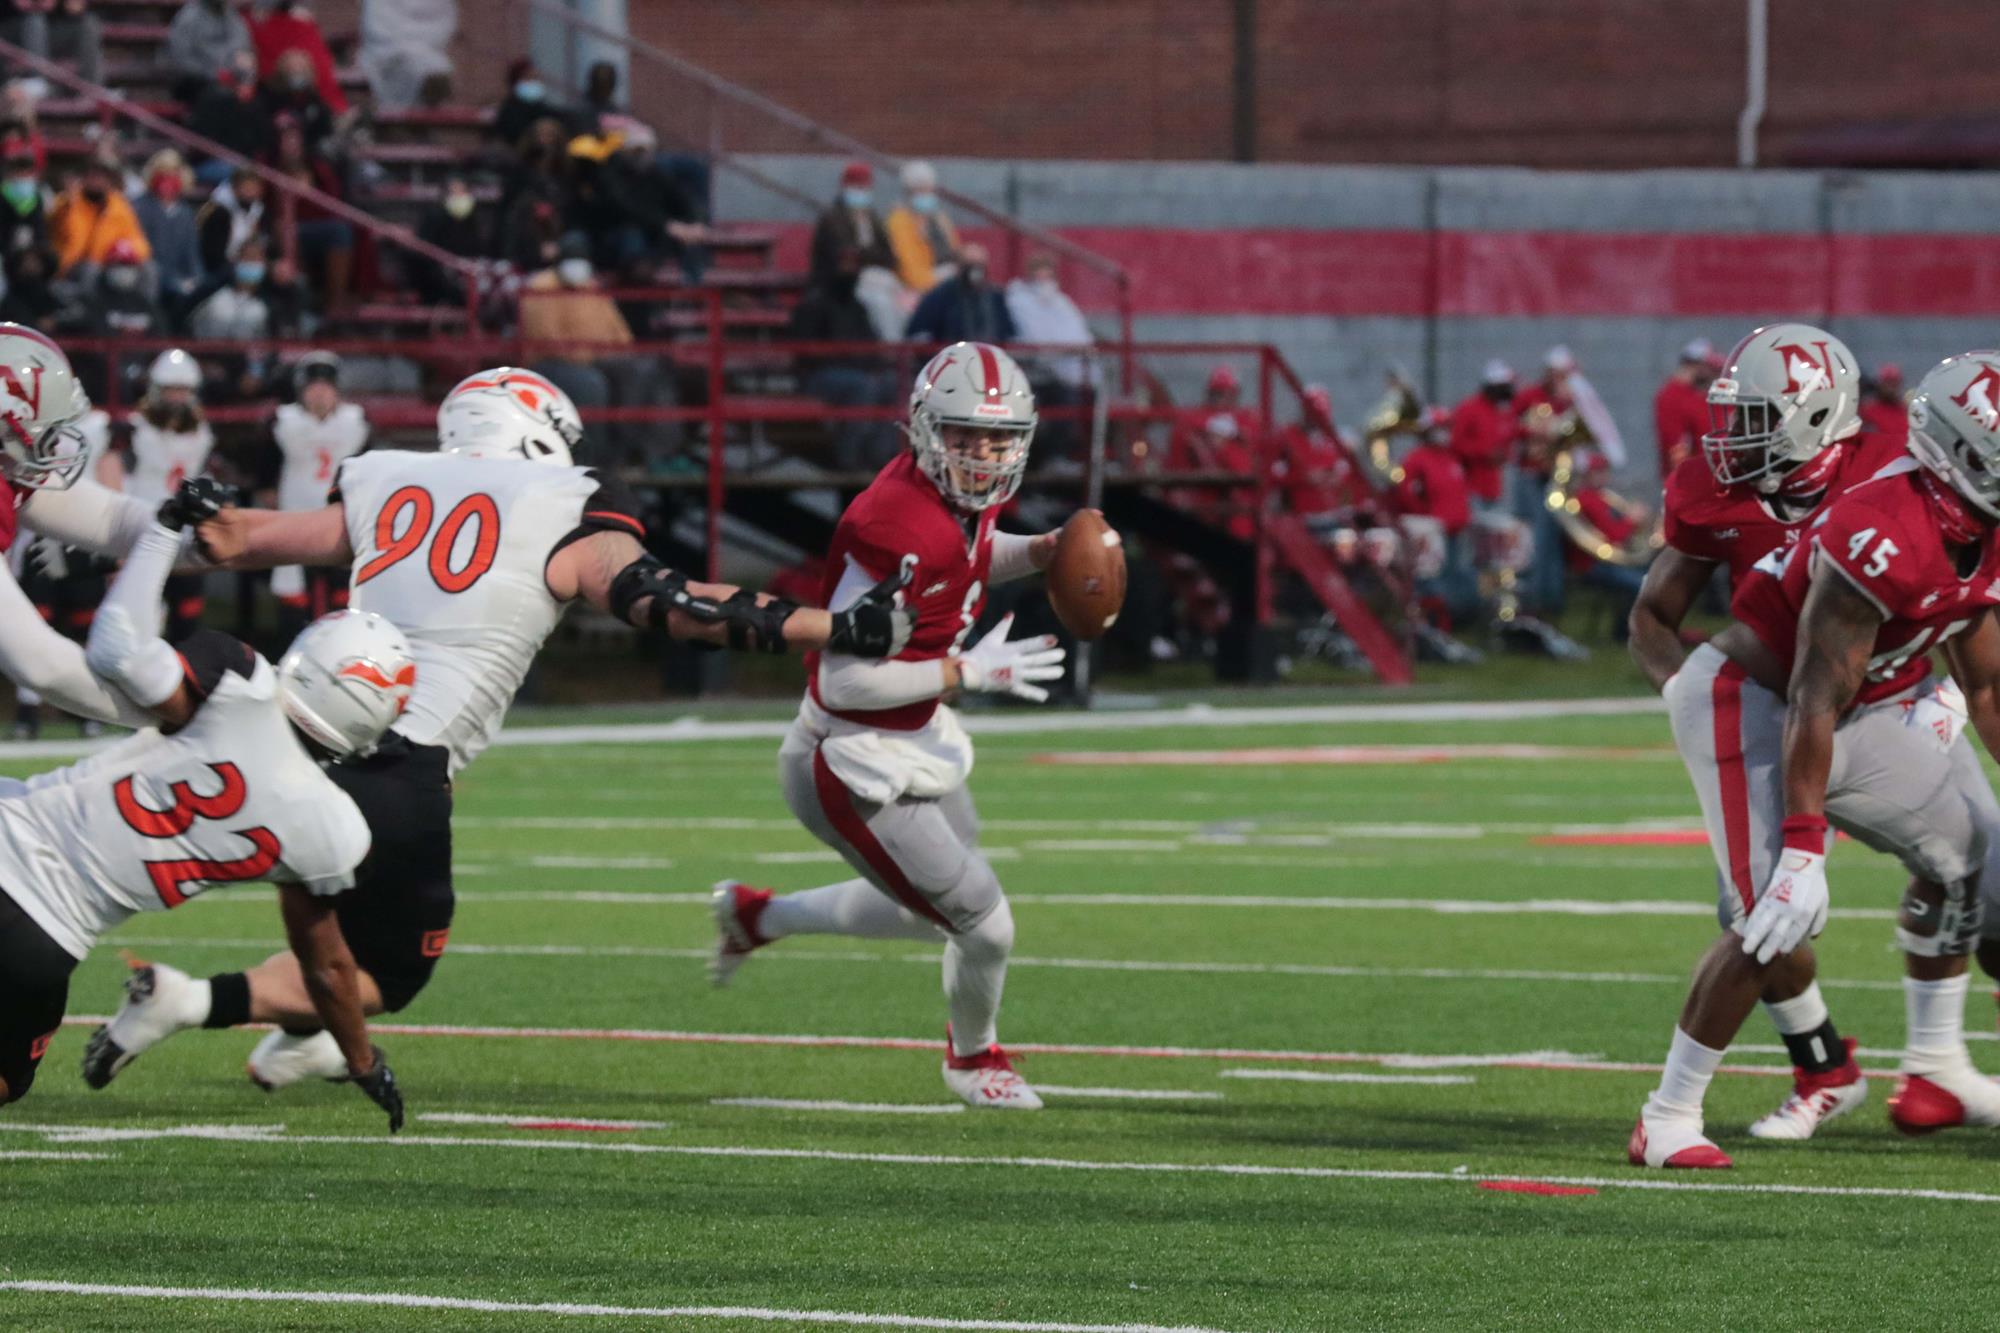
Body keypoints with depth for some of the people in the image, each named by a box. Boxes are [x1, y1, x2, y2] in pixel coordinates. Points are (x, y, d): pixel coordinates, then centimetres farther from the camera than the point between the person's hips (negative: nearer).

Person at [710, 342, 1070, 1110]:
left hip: (918, 745, 10)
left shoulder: (967, 493, -3)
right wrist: (970, 671, -25)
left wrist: (1045, 552, 2)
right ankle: (974, 1058, 31)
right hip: (857, 771, -10)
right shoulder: (896, 527, -31)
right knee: (985, 926, -1)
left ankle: (759, 917, 45)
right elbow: (846, 678, -30)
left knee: (932, 913, 27)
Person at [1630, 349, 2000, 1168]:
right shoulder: (1886, 540, -31)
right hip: (1747, 704, -10)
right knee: (1776, 928, -20)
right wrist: (1804, 849, -32)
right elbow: (1815, 703, -31)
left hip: (1859, 710, 10)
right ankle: (1668, 1120, -10)